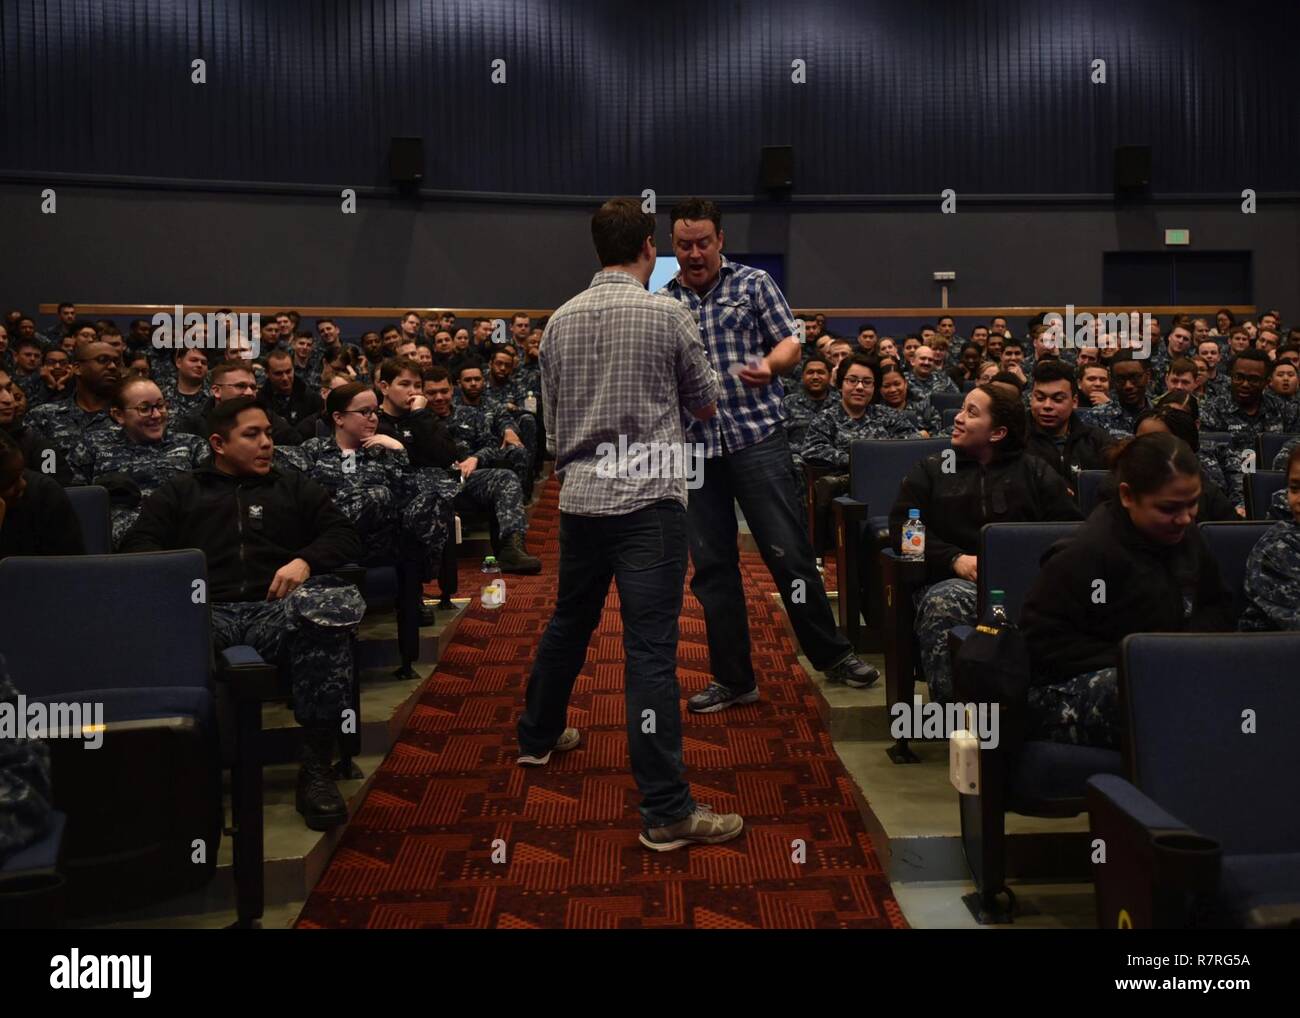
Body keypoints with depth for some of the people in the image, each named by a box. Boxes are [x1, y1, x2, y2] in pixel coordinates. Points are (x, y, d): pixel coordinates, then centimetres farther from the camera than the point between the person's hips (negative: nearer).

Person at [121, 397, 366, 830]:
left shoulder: (294, 486, 30)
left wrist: (305, 561, -4)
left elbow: (344, 535, 19)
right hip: (206, 611, 0)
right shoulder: (179, 490, 28)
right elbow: (138, 544, 14)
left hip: (277, 610, 1)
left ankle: (316, 769, -29)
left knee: (330, 607, -38)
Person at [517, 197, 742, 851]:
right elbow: (706, 405, 5)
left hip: (579, 497, 6)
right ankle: (667, 810, -4)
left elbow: (553, 420, 14)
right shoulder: (666, 315, -7)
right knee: (650, 650, -7)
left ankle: (538, 737, 42)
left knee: (569, 623, 24)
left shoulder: (560, 321, 7)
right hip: (648, 501, -5)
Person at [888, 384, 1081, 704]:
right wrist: (955, 559, -10)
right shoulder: (930, 470, 20)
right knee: (941, 604, -37)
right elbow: (901, 527, 7)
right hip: (955, 580, 0)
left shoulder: (1035, 471, 22)